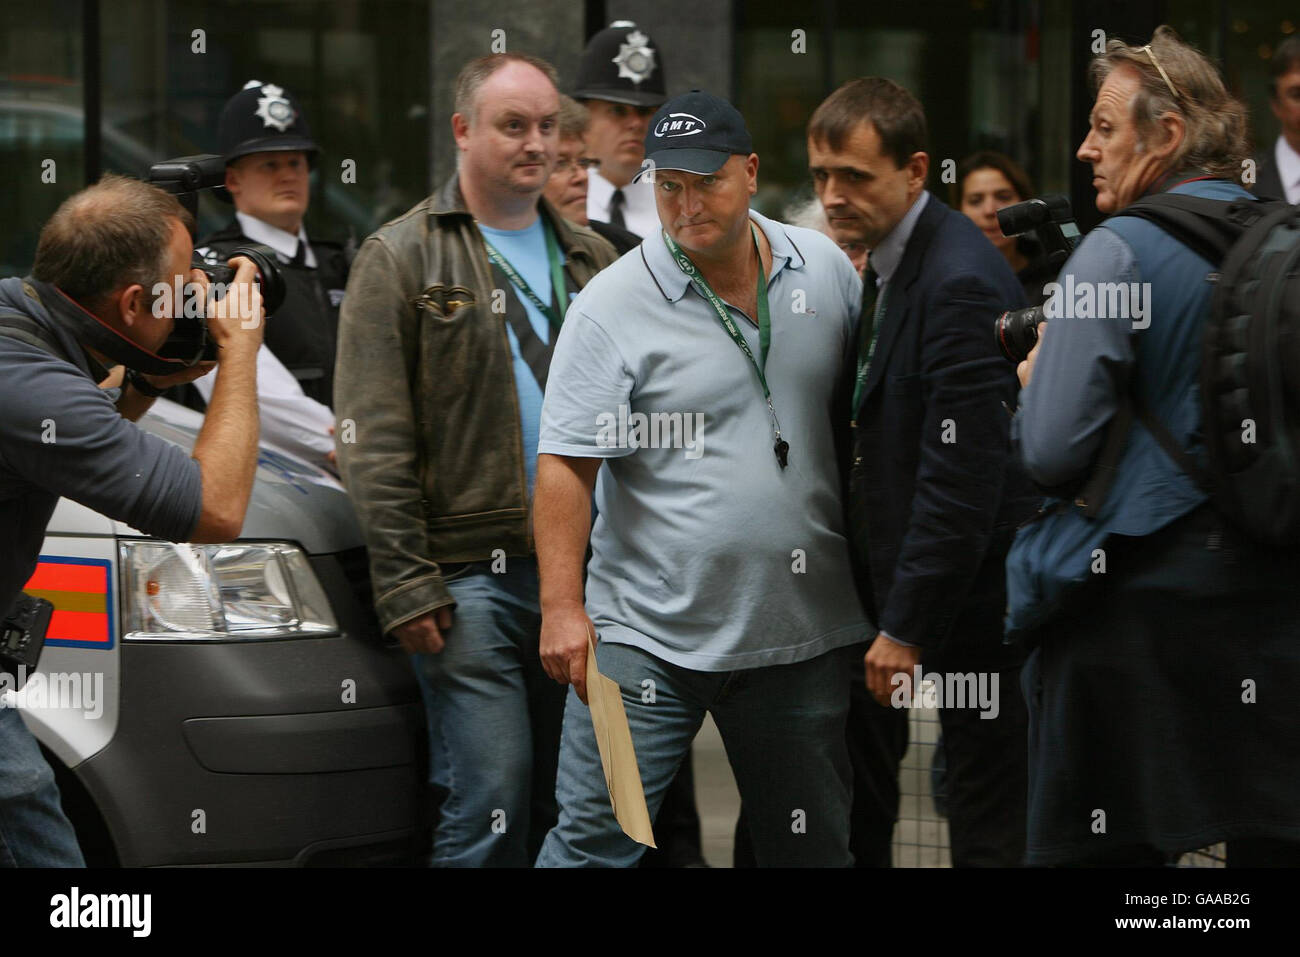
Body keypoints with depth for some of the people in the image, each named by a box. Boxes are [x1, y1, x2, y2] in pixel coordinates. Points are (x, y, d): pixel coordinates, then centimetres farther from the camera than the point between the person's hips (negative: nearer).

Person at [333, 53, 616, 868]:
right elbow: (373, 440, -6)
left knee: (575, 811, 8)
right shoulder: (403, 258, 0)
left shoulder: (591, 259, 16)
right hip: (472, 577, -5)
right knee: (491, 808, -9)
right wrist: (404, 585, -13)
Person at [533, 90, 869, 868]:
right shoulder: (613, 306, -7)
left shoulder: (824, 269, 6)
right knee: (595, 837, -6)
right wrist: (562, 607, -17)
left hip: (801, 633, 4)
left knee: (814, 844, 11)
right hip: (649, 634, -4)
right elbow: (567, 464, -10)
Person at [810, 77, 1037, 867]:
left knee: (990, 829, -1)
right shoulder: (889, 264, 10)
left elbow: (963, 474, -24)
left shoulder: (960, 282, -21)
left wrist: (907, 627, -21)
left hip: (973, 594, -10)